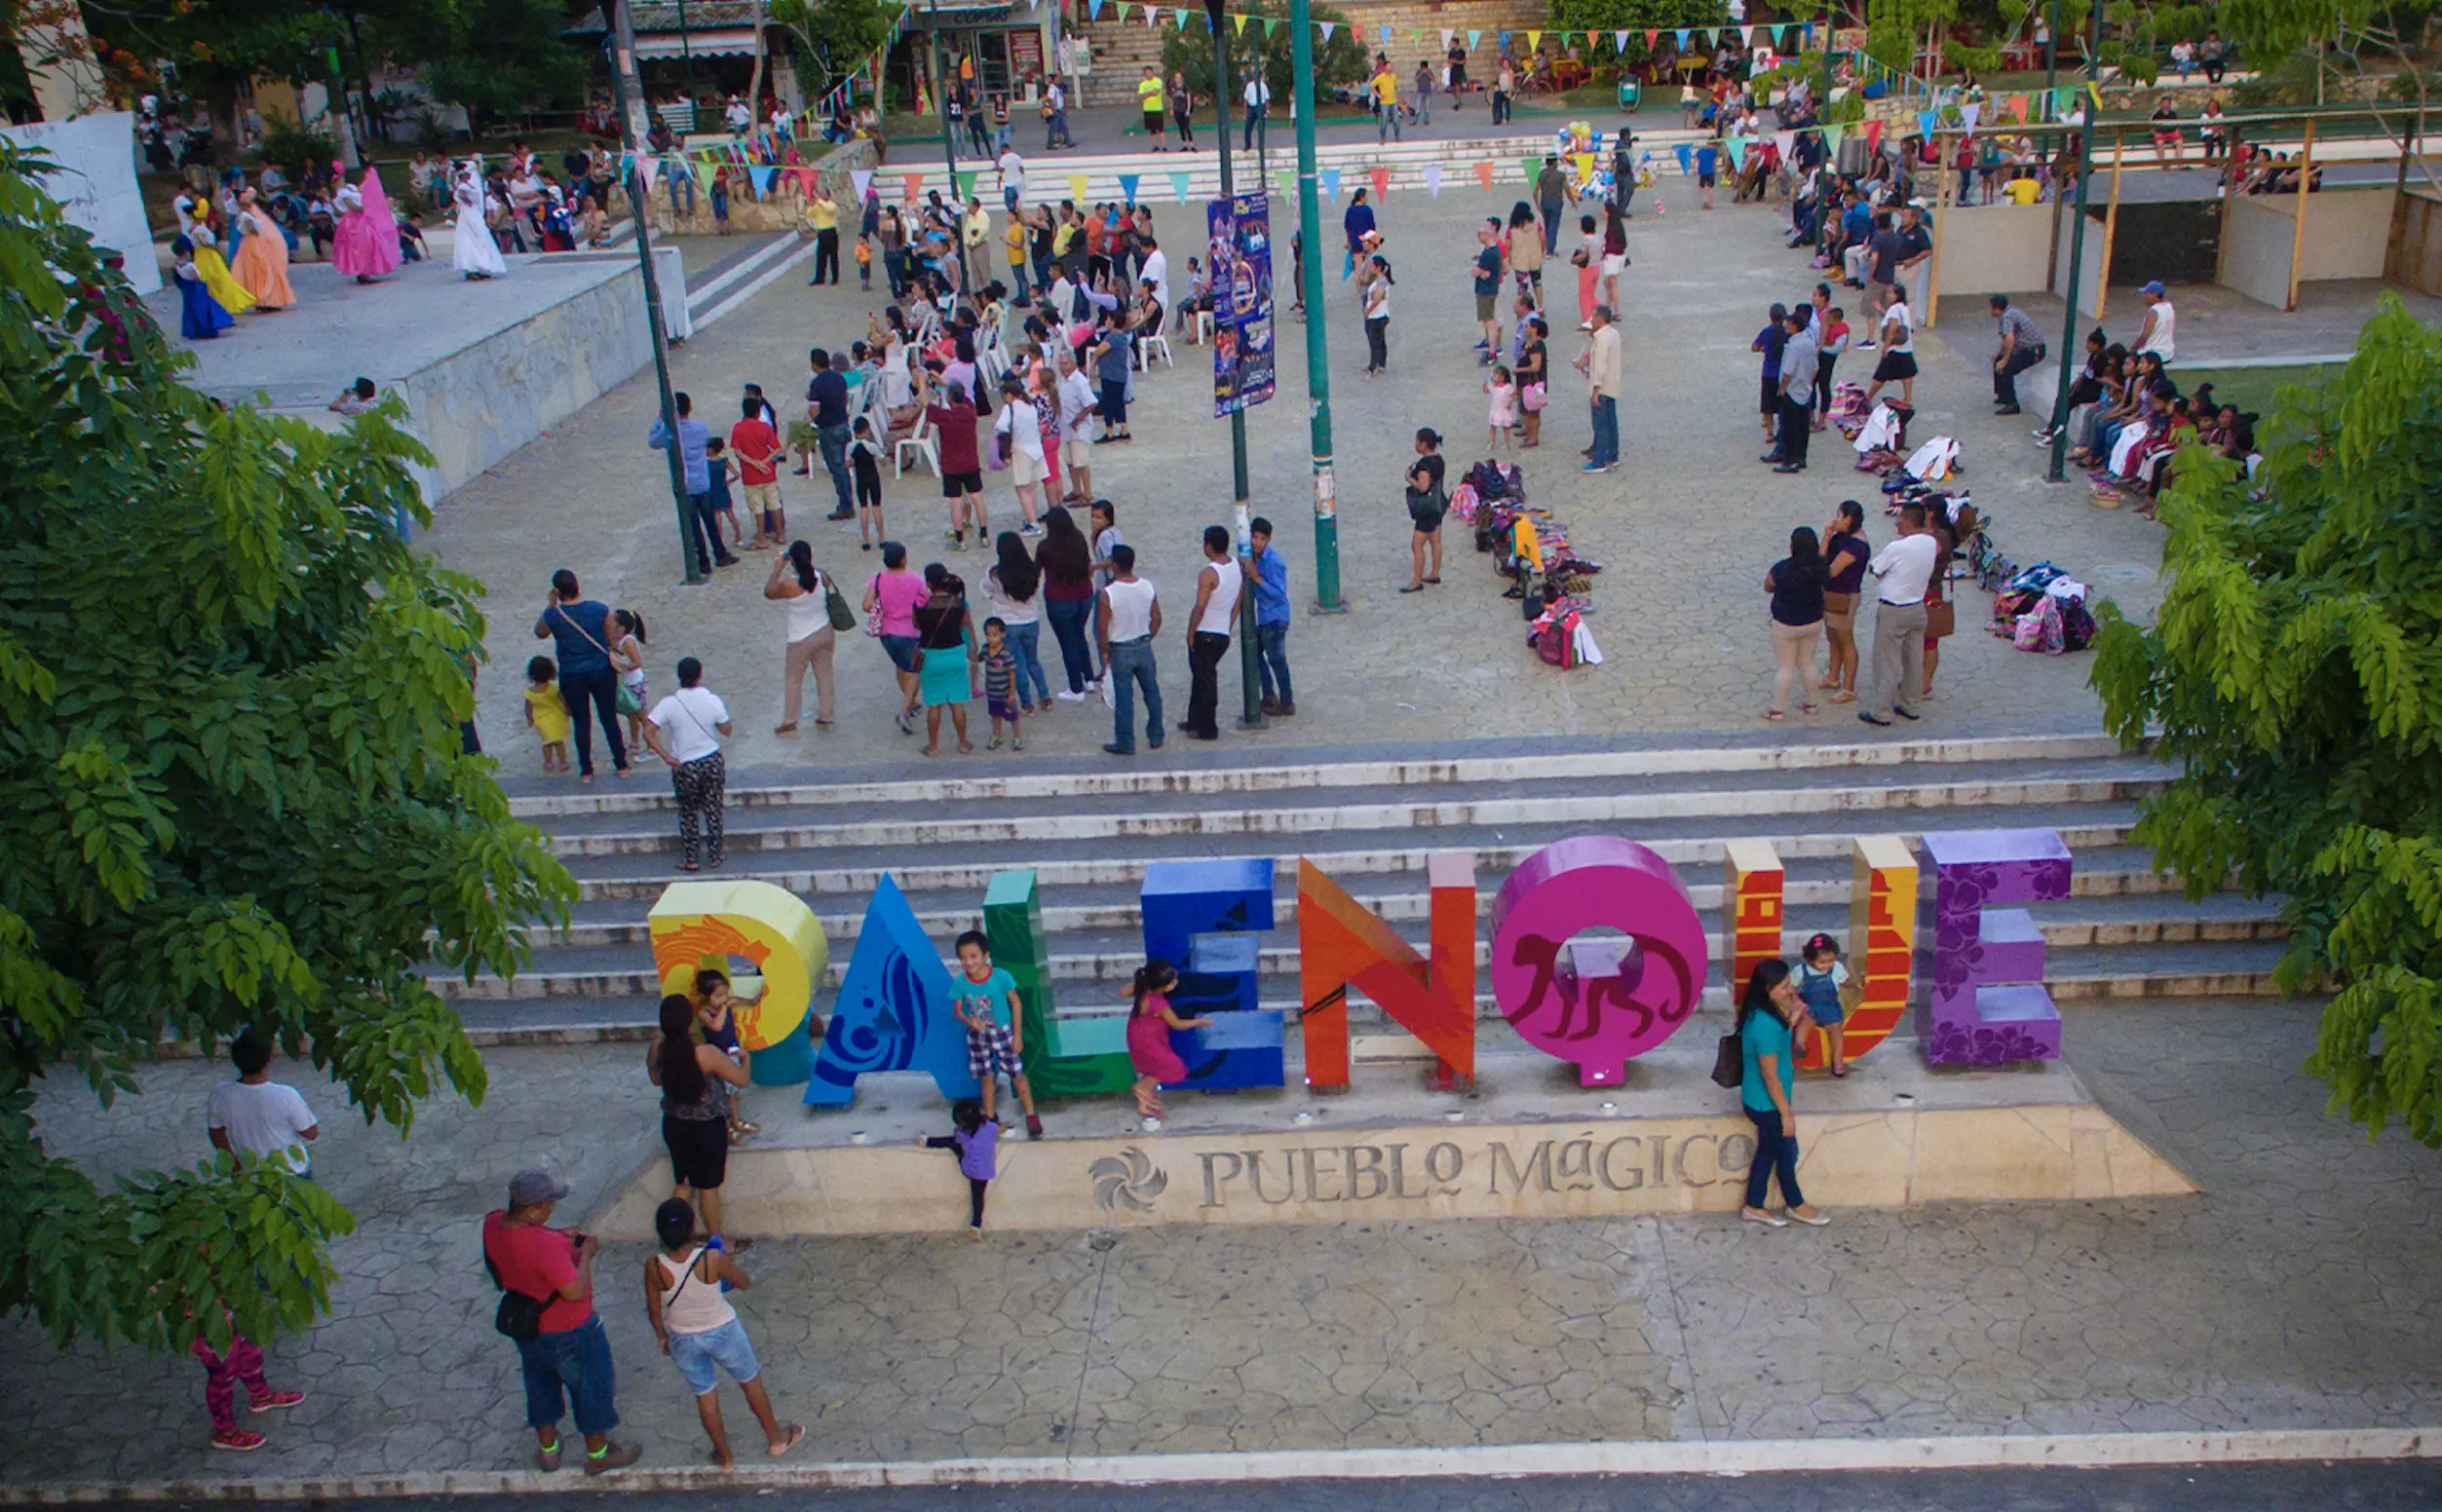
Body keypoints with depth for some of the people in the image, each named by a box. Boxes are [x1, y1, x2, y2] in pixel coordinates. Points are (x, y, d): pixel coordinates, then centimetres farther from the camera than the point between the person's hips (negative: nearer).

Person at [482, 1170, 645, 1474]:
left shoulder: (493, 1223, -17)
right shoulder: (546, 1245, -41)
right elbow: (574, 1291, -35)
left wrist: (557, 1235, -4)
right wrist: (585, 1252, -23)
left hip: (525, 1326, 7)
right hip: (567, 1332, -7)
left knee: (540, 1385, 30)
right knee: (592, 1389, 18)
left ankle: (547, 1449, 50)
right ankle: (598, 1454, 38)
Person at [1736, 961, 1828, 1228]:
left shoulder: (1761, 1014, -3)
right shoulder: (1766, 1025, -31)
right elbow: (1770, 1076, -26)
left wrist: (1792, 1017, 4)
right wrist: (1786, 1113, -17)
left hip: (1760, 1102, 9)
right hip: (1767, 1104, -9)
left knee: (1768, 1150, 21)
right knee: (1788, 1151, 14)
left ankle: (1754, 1207, 34)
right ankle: (1795, 1204, 37)